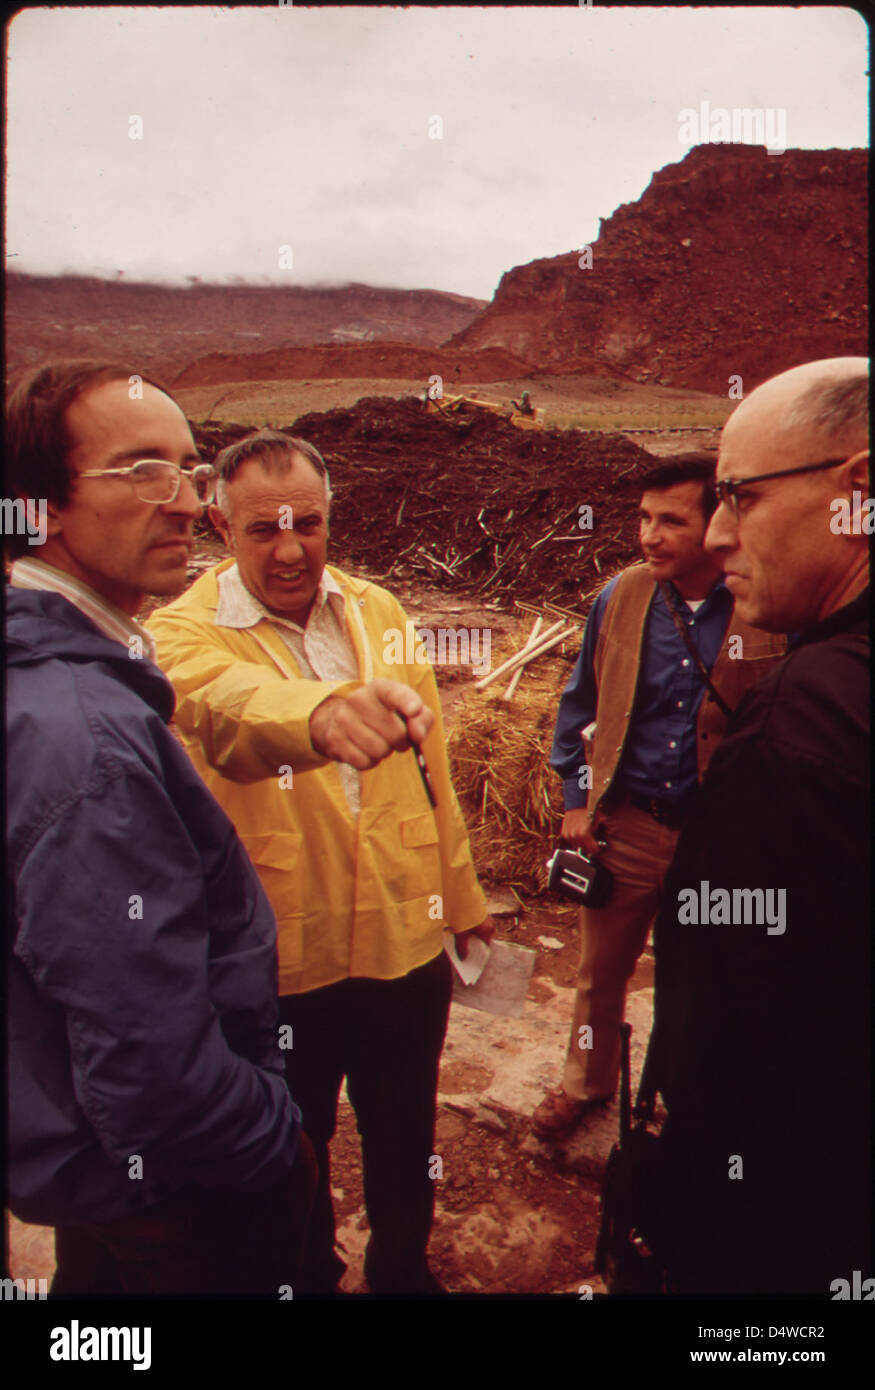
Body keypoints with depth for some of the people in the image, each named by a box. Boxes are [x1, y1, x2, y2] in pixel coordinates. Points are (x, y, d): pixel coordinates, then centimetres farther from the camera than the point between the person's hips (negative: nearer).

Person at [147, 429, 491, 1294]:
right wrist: (323, 712, -61)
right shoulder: (186, 634, -14)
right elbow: (229, 706, -39)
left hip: (408, 946, 4)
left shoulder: (380, 612, 0)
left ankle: (404, 1269, 52)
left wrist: (459, 892, 13)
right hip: (280, 969, -3)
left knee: (405, 1139, 24)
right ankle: (309, 1276, 49)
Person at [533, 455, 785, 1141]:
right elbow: (581, 701, 7)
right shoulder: (620, 598, -5)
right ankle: (586, 1084, 46)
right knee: (602, 970, 19)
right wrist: (576, 799, 5)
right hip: (626, 825, 3)